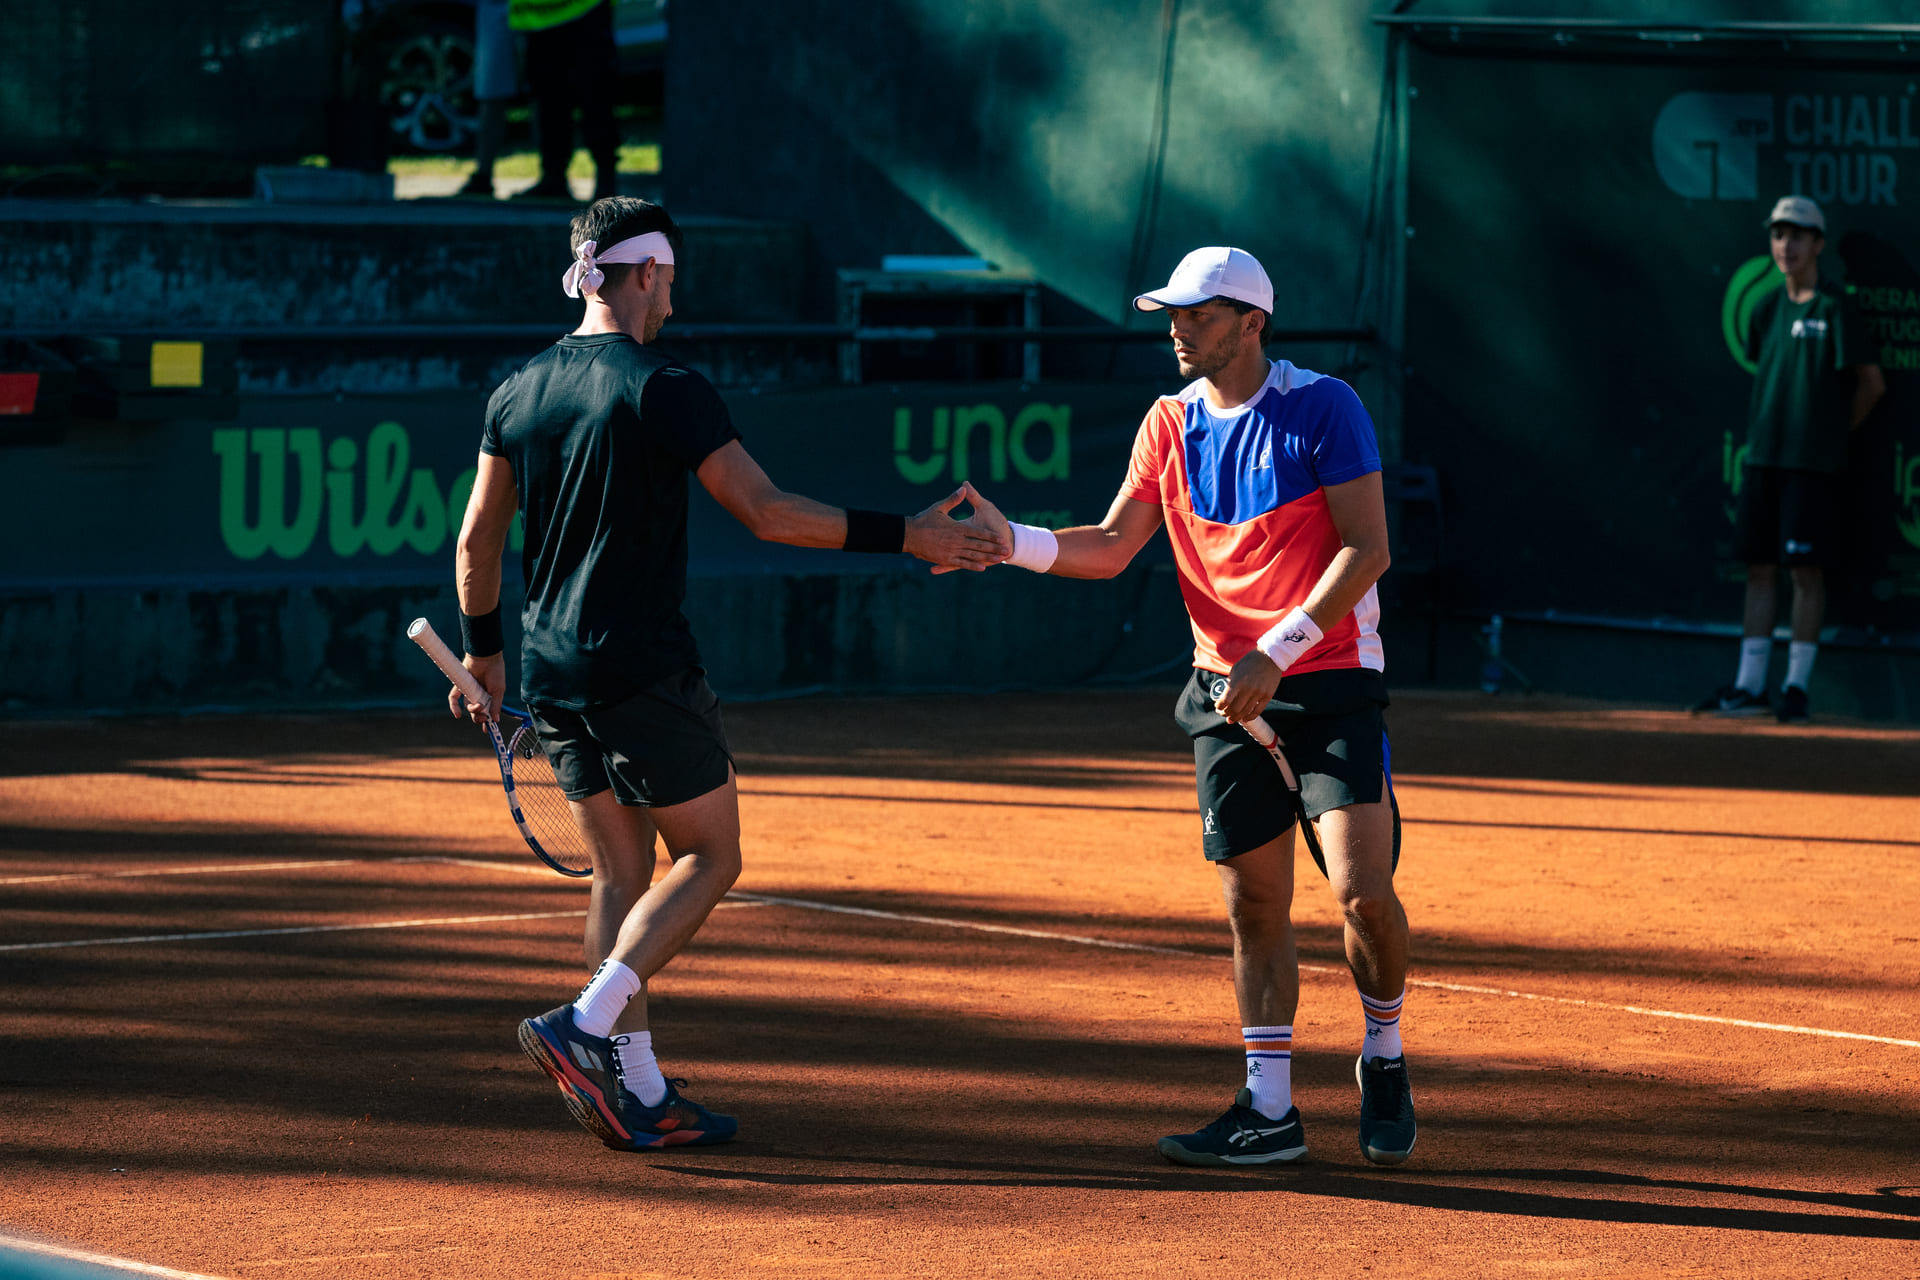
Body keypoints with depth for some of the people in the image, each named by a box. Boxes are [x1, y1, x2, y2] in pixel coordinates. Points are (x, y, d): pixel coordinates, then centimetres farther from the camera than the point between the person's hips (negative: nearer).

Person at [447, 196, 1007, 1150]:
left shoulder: (518, 393, 8)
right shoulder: (666, 391, -12)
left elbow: (476, 540, 13)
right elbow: (766, 513, -17)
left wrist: (482, 650, 26)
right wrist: (903, 536, -14)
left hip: (551, 678, 7)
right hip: (643, 672, -7)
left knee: (620, 872, 12)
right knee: (709, 857, 4)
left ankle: (638, 1091, 9)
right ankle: (587, 1026, -12)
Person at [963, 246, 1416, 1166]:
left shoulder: (1323, 409, -9)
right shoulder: (1172, 424, 8)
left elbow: (1367, 549, -13)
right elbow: (1111, 547, 7)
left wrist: (1276, 653, -19)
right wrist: (1010, 541, -10)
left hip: (1330, 680, -5)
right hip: (1226, 690, 5)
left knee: (1363, 889, -15)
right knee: (1254, 905, 2)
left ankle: (1385, 1057, 10)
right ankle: (1269, 1110, 8)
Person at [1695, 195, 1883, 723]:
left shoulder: (1835, 308, -5)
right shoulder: (1767, 308, 12)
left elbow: (1871, 382, -2)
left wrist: (1834, 431, 4)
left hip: (1813, 462, -6)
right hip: (1762, 456, 6)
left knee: (1807, 569, -4)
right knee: (1759, 568, 6)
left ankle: (1796, 685, 1)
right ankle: (1749, 685, 9)